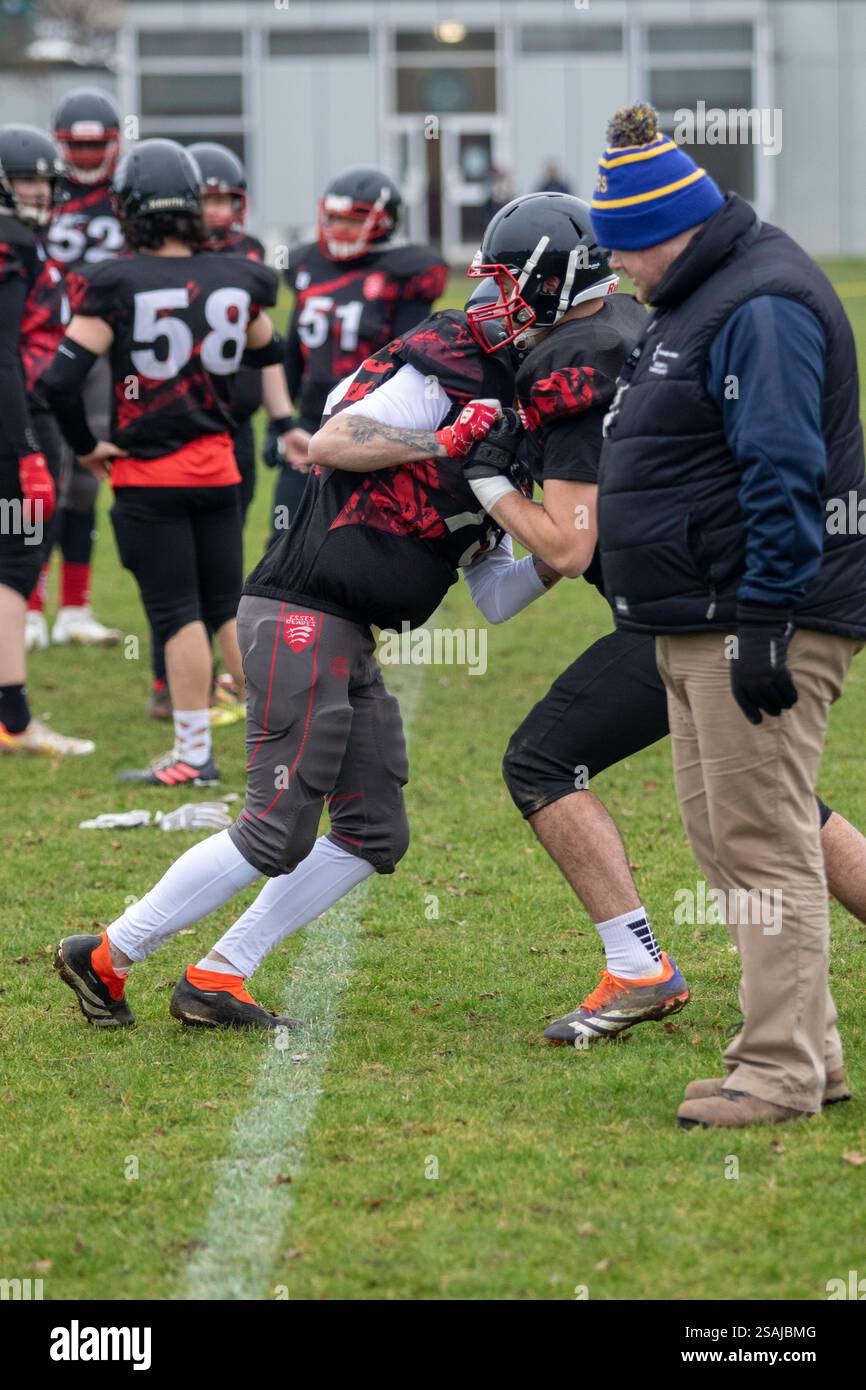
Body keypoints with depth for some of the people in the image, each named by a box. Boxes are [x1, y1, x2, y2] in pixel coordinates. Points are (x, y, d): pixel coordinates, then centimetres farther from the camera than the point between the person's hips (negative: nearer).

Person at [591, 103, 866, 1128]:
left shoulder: (762, 308, -17)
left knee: (763, 839, -10)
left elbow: (783, 474, -24)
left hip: (761, 621, -11)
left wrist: (764, 620, -27)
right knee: (721, 837, 13)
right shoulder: (697, 298, 17)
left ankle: (781, 1069, -9)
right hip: (698, 624, 11)